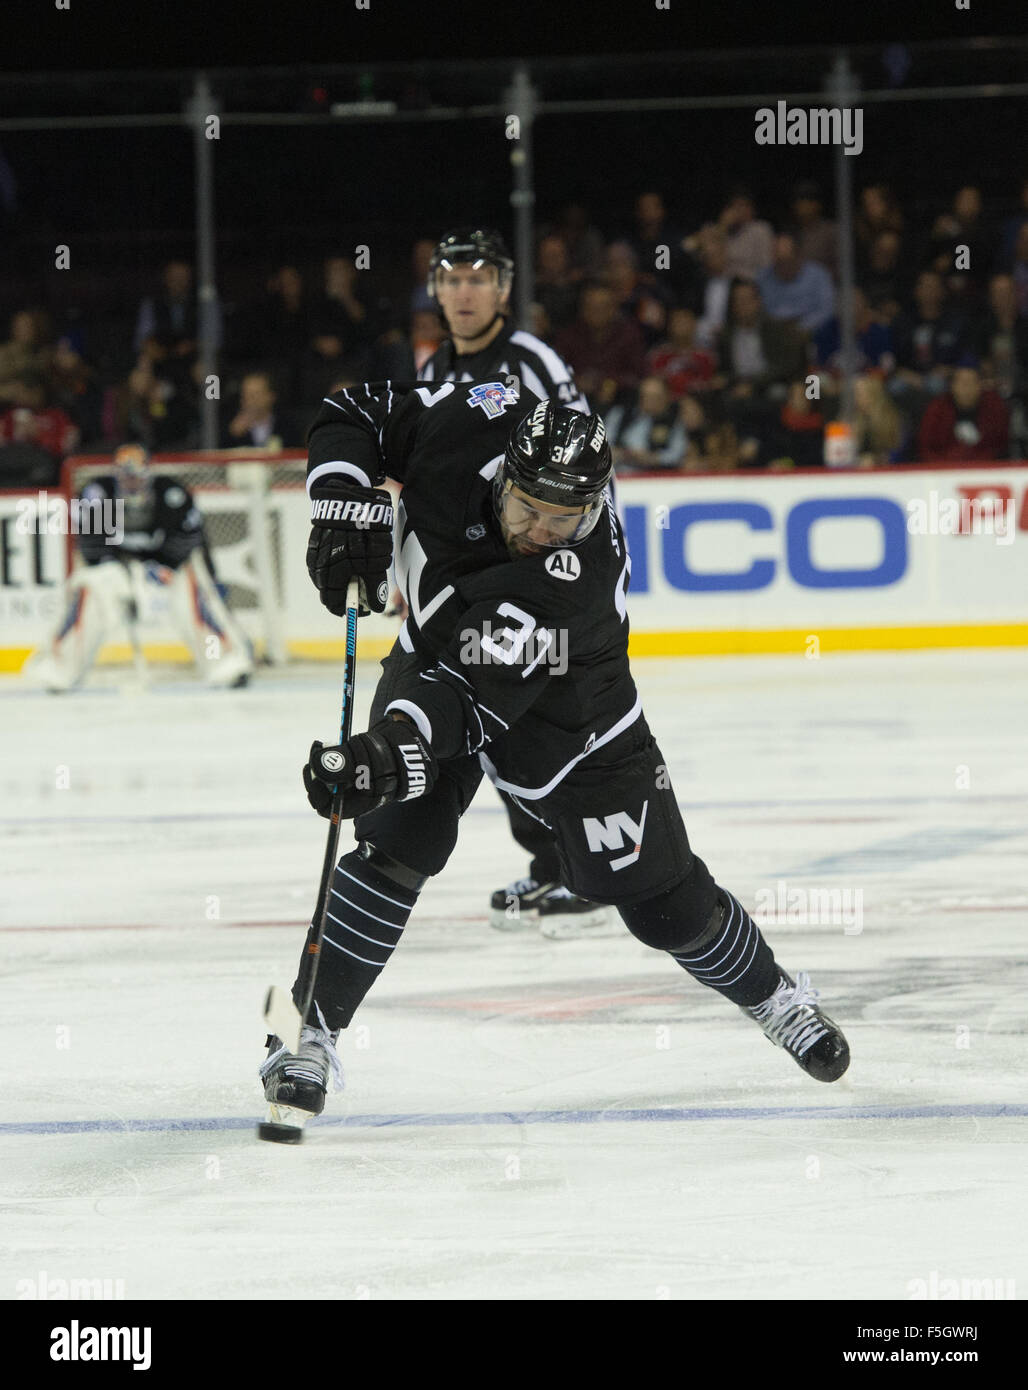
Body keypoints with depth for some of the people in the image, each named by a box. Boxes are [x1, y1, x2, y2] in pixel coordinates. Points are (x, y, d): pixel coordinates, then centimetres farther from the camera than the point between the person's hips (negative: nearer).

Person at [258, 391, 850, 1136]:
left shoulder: (578, 572, -40)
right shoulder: (471, 427, -29)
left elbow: (477, 691, -46)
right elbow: (352, 416, -11)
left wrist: (395, 755, -60)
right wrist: (349, 509, -27)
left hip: (570, 715, -2)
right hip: (437, 658, 3)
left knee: (662, 898, 5)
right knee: (401, 842, -20)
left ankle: (772, 994, 33)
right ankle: (311, 1029, -12)